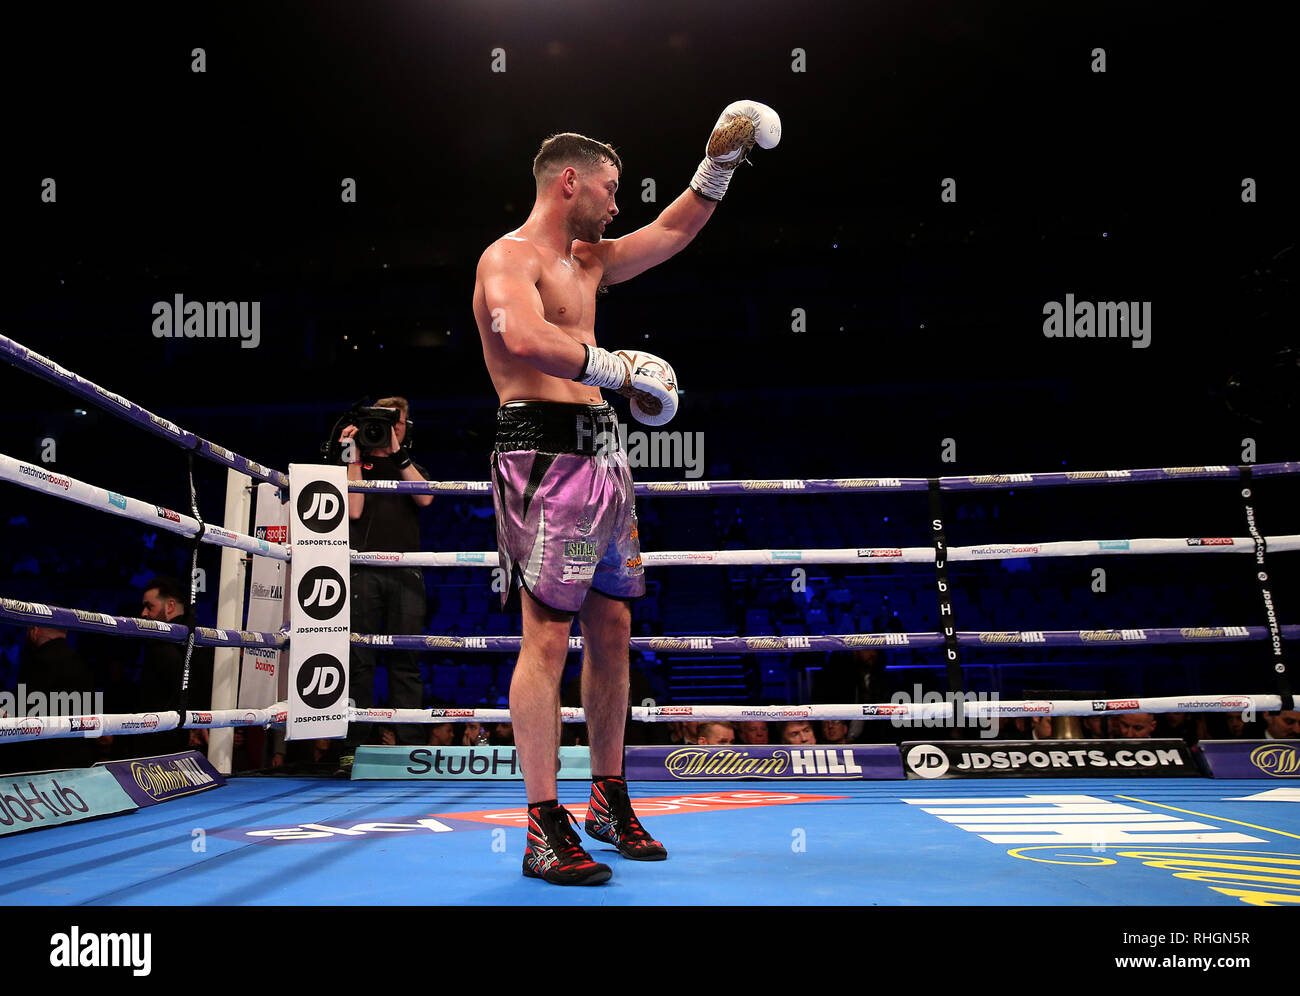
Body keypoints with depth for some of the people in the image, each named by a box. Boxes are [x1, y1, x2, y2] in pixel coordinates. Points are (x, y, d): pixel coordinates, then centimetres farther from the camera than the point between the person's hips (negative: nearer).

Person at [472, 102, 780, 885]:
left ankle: (610, 803, 21)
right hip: (546, 455, -9)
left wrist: (720, 163, 23)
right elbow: (523, 339, -26)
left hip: (601, 455, 9)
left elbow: (673, 232, 31)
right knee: (548, 636, -10)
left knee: (612, 630, 10)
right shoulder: (510, 256, -6)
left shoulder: (587, 261, 22)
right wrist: (619, 368, -23)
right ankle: (545, 828, -6)